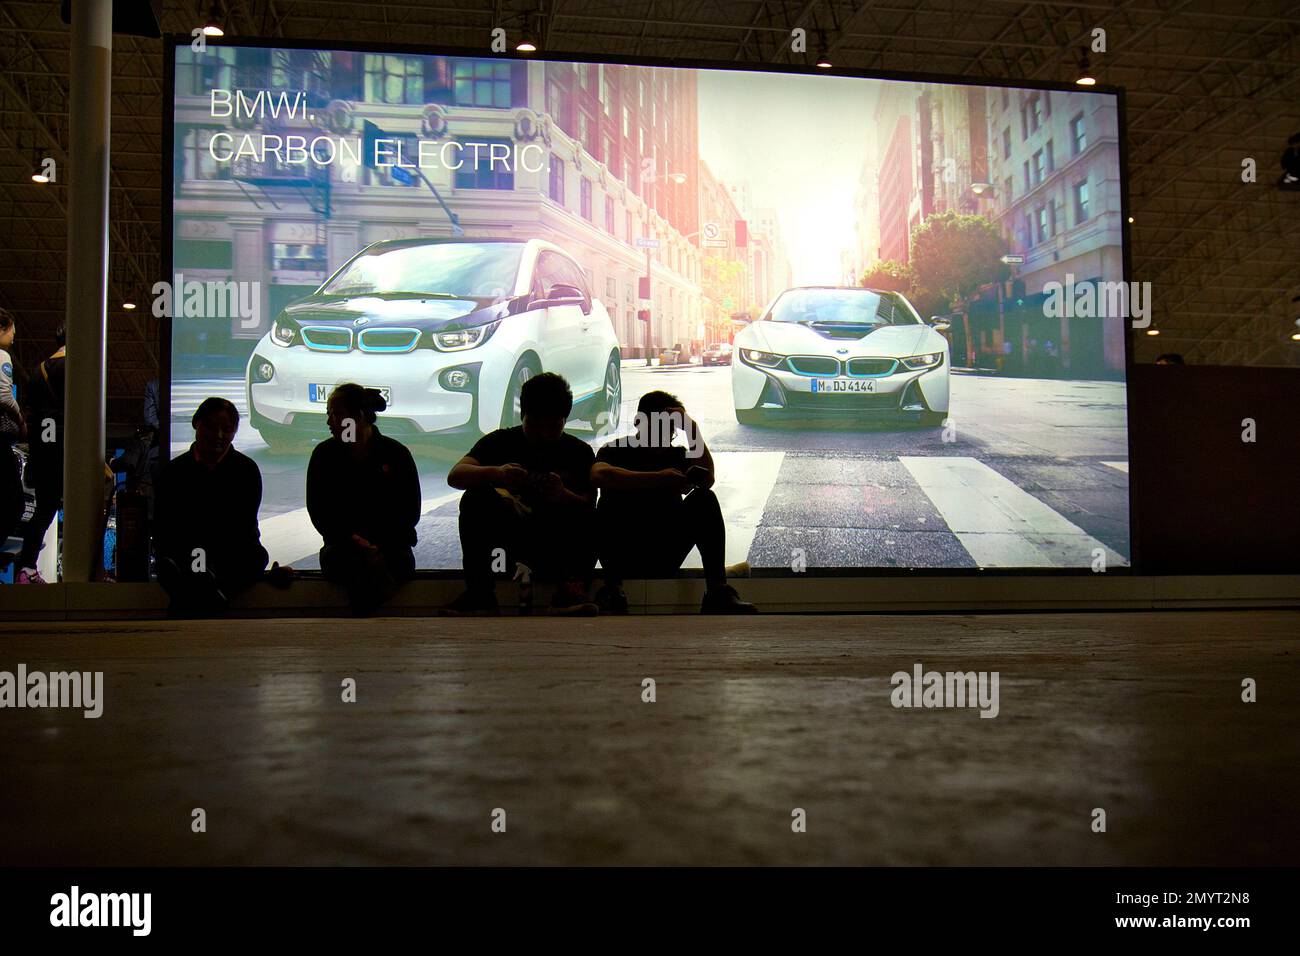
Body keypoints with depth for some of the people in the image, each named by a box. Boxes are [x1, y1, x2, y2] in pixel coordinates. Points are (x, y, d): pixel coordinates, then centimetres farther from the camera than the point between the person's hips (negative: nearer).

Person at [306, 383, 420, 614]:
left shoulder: (396, 453, 3)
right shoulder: (324, 454, 8)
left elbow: (411, 512, 3)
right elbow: (318, 511, 5)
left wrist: (378, 544, -14)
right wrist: (352, 539, -13)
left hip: (390, 544, -1)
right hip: (342, 544, 1)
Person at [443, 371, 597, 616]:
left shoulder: (580, 451, 3)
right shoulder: (501, 441, 4)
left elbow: (589, 508, -8)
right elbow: (454, 476, -12)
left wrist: (563, 495, -31)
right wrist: (495, 473, -32)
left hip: (560, 547, -1)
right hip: (511, 538, 1)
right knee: (475, 497, -22)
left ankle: (571, 590, -37)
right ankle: (479, 592, -28)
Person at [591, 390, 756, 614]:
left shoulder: (676, 455, 16)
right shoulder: (616, 451, 5)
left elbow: (707, 479, -4)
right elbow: (599, 474, -20)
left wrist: (692, 429, -9)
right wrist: (658, 479, -29)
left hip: (664, 558, 3)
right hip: (623, 557, -3)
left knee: (704, 498, -17)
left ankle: (717, 591, -28)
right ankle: (613, 588, -33)